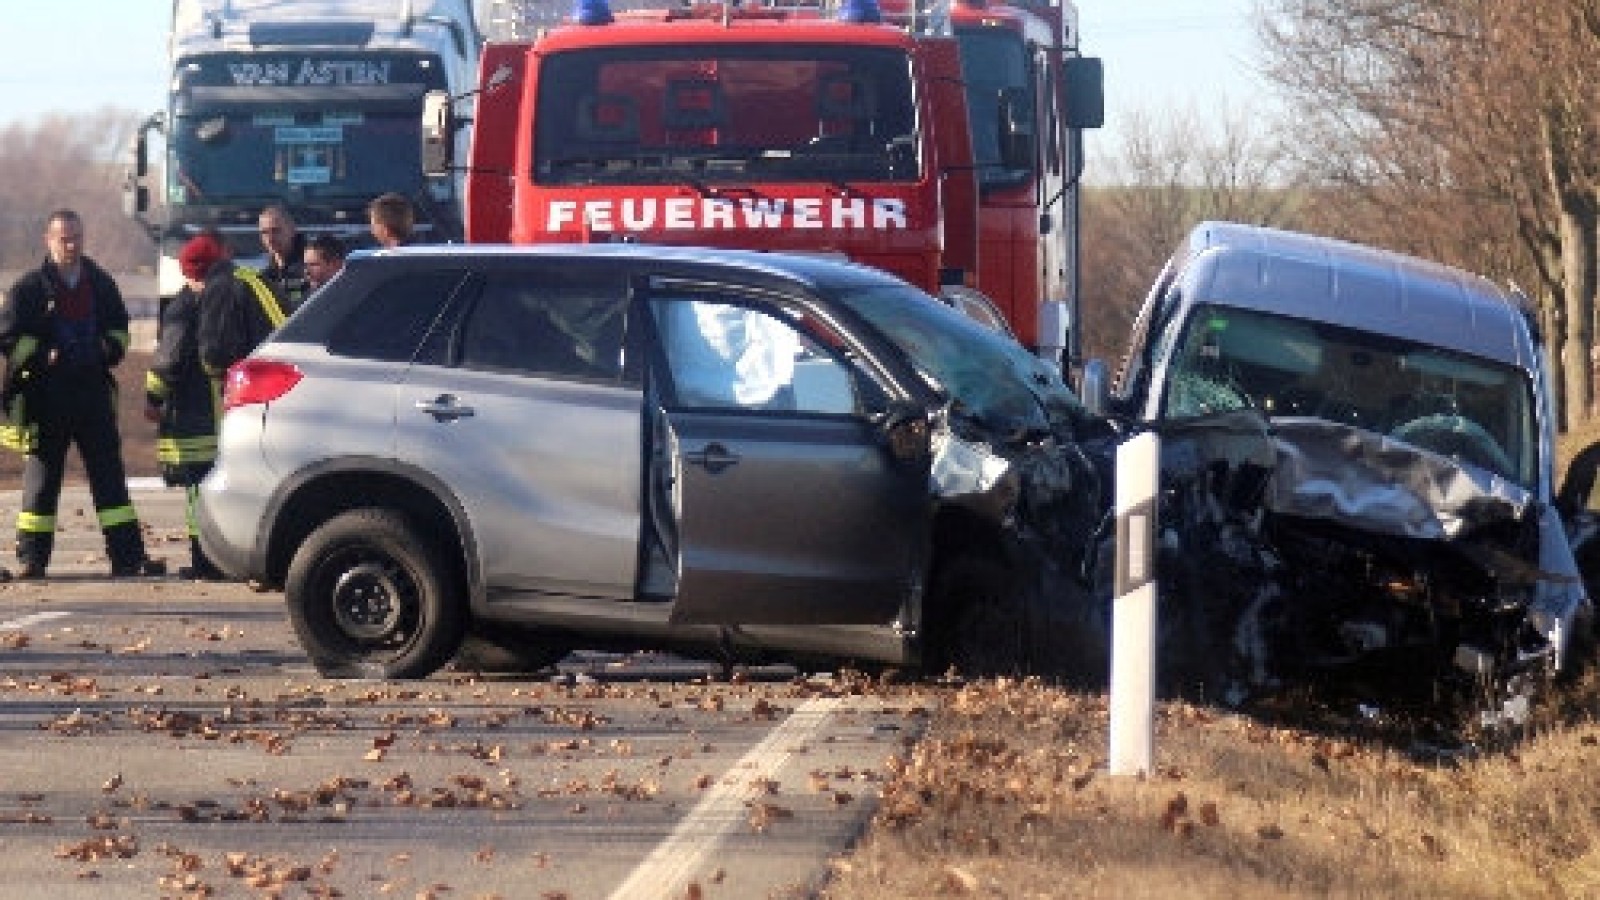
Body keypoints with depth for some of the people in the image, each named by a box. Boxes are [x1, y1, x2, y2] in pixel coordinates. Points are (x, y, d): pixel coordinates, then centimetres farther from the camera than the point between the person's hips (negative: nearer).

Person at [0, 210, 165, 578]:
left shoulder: (100, 285, 10)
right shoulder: (30, 289, -4)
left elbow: (118, 326, 22)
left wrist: (111, 348, 2)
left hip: (94, 392, 4)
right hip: (46, 395, -4)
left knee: (110, 477, 3)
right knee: (42, 478, 1)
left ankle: (129, 557, 3)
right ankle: (31, 561, 7)